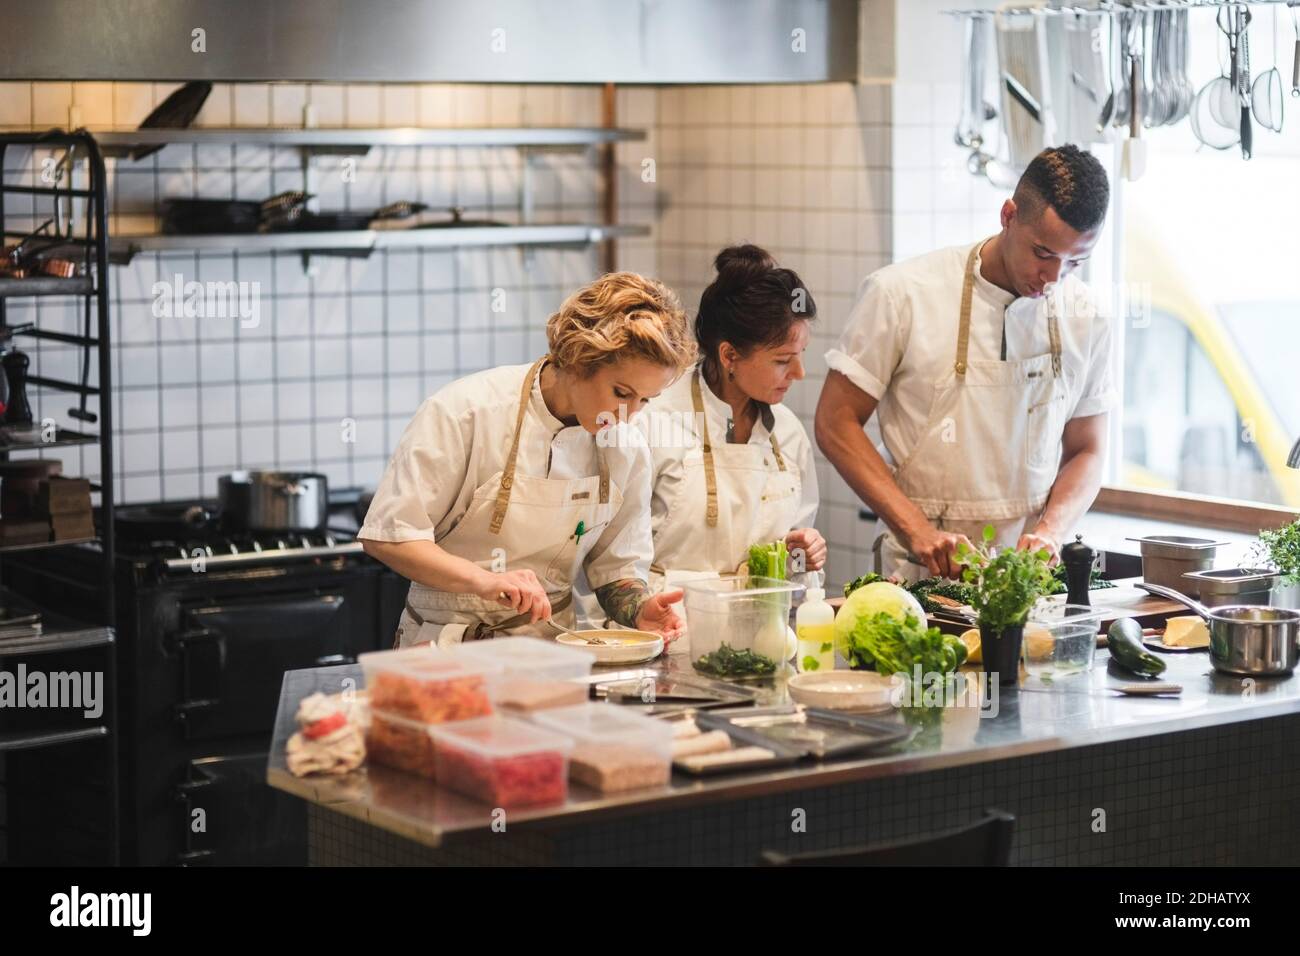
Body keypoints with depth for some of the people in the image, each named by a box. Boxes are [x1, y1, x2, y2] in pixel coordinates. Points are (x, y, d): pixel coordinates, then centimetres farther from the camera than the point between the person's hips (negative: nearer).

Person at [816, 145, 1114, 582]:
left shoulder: (1084, 319, 7)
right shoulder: (900, 294, -4)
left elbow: (1086, 452, 15)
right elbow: (836, 422, -2)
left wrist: (1050, 531, -6)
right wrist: (917, 529, -13)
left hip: (1029, 575, 3)